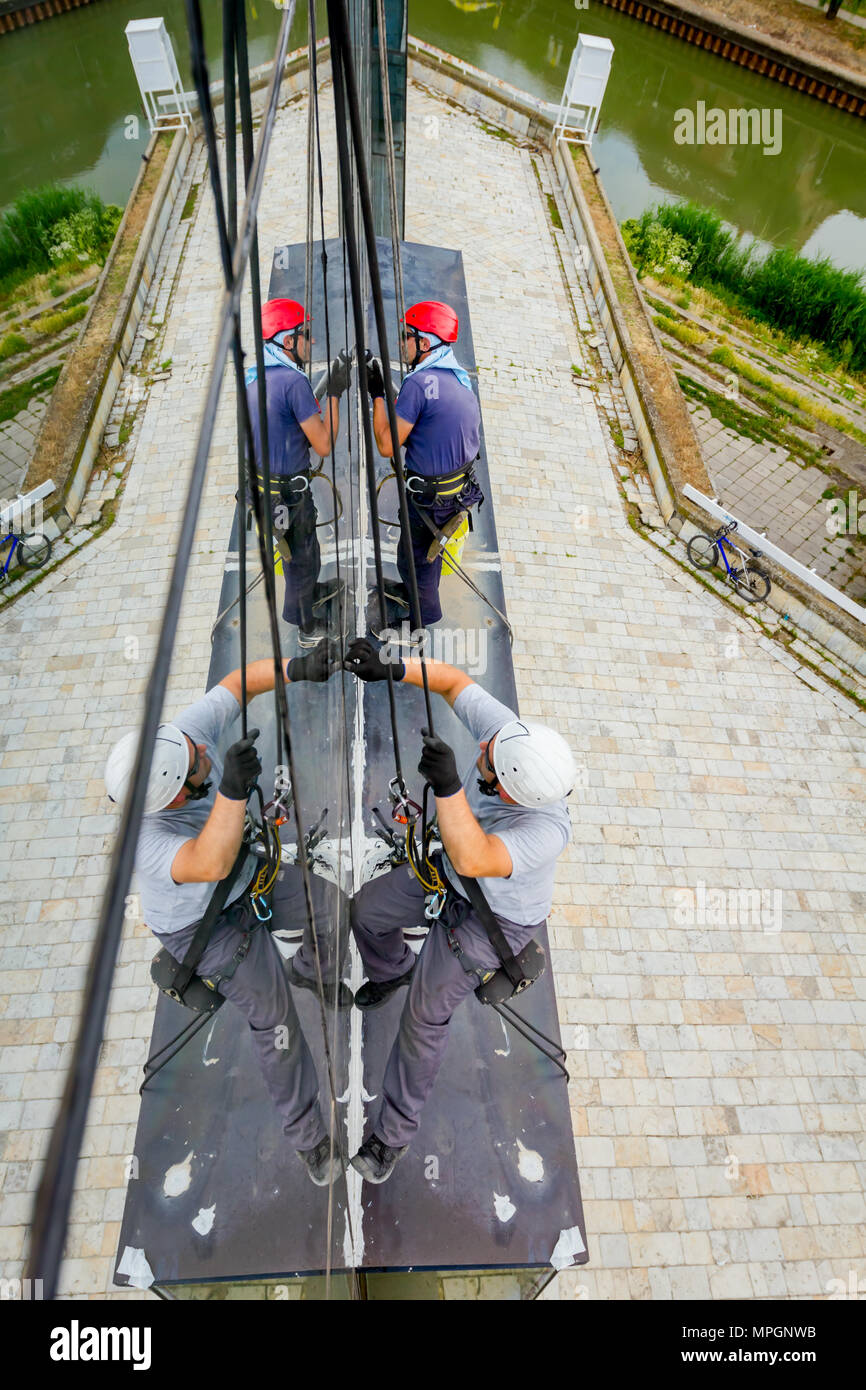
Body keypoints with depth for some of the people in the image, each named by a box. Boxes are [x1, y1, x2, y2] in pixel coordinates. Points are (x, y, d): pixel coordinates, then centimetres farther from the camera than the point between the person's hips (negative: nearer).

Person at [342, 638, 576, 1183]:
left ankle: (394, 1132, 31)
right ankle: (393, 970, 54)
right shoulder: (508, 732, -30)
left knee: (425, 1016, 2)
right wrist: (391, 668, -33)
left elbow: (472, 859, -53)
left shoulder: (548, 828, -43)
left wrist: (447, 786, -61)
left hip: (493, 918, -6)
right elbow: (453, 680, -20)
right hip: (450, 872, 7)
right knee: (366, 910, 18)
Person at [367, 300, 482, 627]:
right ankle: (413, 593, 53)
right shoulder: (460, 377, 5)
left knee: (413, 558, 11)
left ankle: (429, 620, 27)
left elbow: (387, 446, -22)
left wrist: (377, 394, -13)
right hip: (461, 486, 9)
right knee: (431, 547, 29)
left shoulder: (419, 382, -24)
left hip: (430, 495, -9)